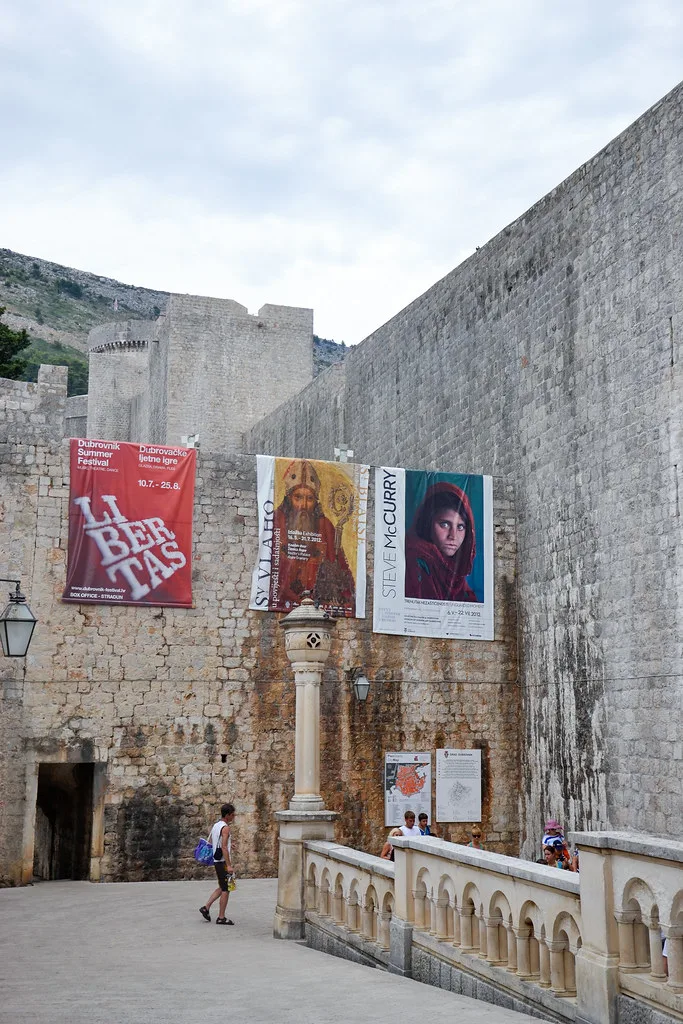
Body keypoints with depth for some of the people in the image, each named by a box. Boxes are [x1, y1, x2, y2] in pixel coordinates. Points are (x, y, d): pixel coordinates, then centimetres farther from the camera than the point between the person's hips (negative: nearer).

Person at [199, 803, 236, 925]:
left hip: (217, 861, 9)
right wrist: (229, 865, -24)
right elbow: (224, 847, -23)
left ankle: (206, 907, 15)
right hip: (223, 861, -9)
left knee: (222, 888, 20)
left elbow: (209, 843, 19)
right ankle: (221, 917, 3)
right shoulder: (225, 828, -16)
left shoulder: (216, 826, 13)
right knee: (225, 889, -1)